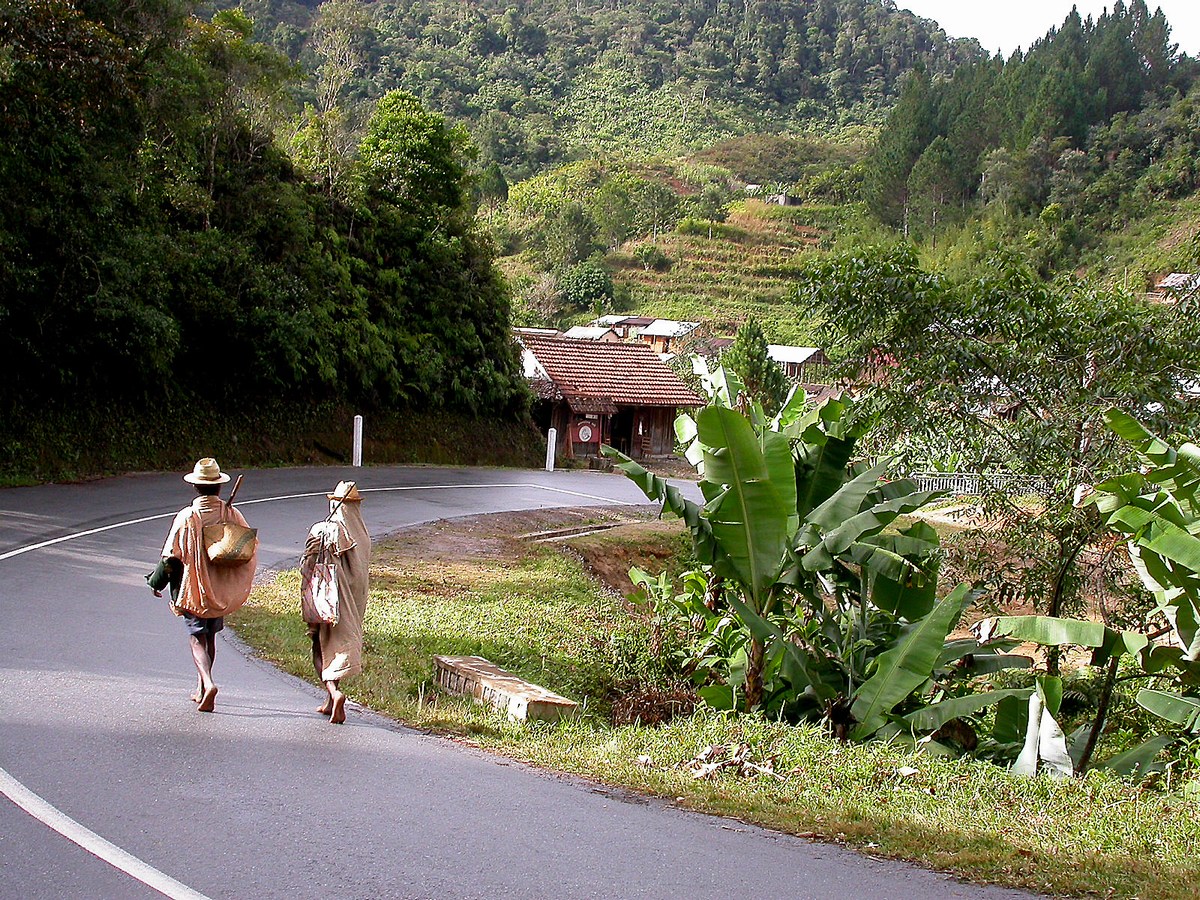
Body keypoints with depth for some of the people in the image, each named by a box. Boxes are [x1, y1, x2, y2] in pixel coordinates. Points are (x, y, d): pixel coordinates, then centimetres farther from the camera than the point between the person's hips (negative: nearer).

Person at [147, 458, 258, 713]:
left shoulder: (186, 517, -13)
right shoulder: (232, 514, -5)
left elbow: (171, 556, -10)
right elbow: (250, 547, 0)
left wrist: (157, 581, 6)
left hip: (193, 588, -4)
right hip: (222, 591, 4)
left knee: (197, 638, 2)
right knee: (210, 637, 19)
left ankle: (208, 683, -21)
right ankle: (201, 690, 28)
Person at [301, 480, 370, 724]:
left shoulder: (321, 531, -11)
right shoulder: (363, 536, 1)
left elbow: (306, 567, -9)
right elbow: (363, 569, 4)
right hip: (354, 601, 4)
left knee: (322, 649, 5)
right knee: (342, 646, 16)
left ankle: (334, 692, -19)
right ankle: (331, 703, 20)